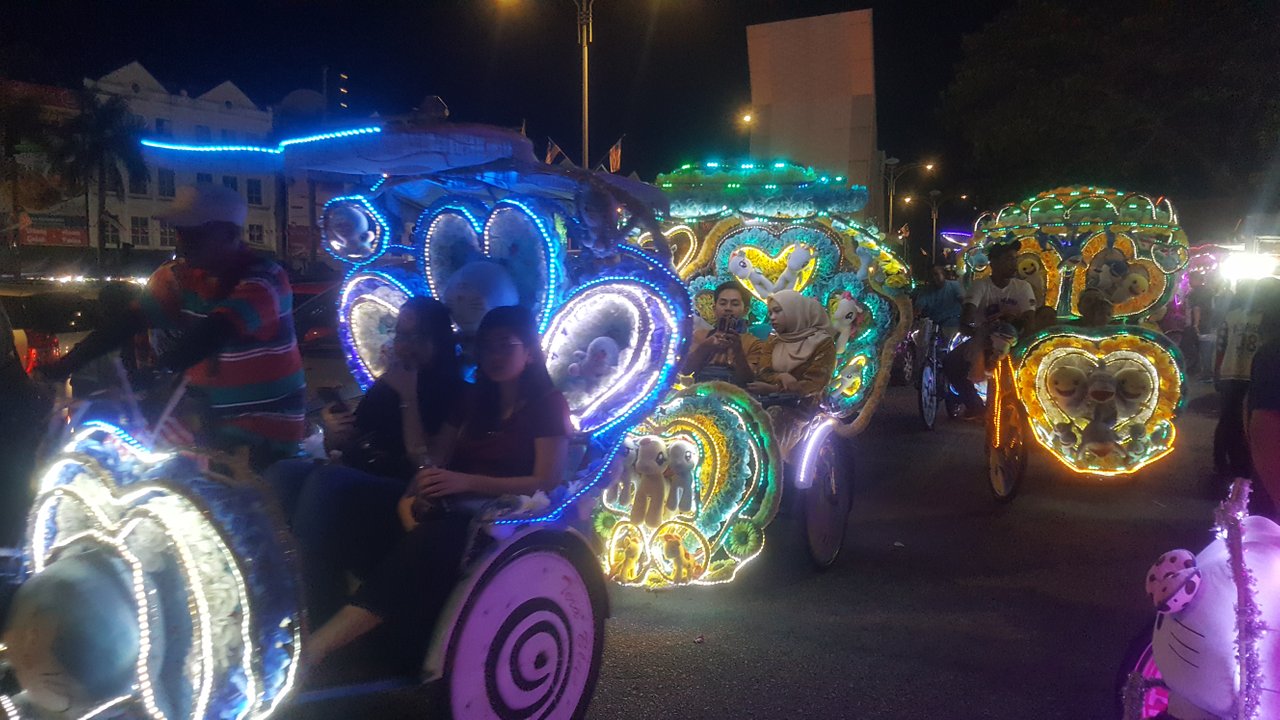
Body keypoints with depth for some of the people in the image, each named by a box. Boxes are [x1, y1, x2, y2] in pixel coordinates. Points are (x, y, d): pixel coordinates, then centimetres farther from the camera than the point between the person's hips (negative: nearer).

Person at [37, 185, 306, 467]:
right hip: (214, 423, 6)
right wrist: (66, 364, -16)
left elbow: (213, 334, -33)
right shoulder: (179, 275, 1)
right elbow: (128, 321, -6)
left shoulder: (263, 279, -20)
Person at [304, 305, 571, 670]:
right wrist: (425, 489, -6)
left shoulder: (547, 404, 4)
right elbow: (454, 464, 19)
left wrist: (467, 482, -20)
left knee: (422, 544, -37)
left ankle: (318, 645, -48)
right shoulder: (481, 404, 25)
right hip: (459, 511, 7)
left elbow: (548, 480, -8)